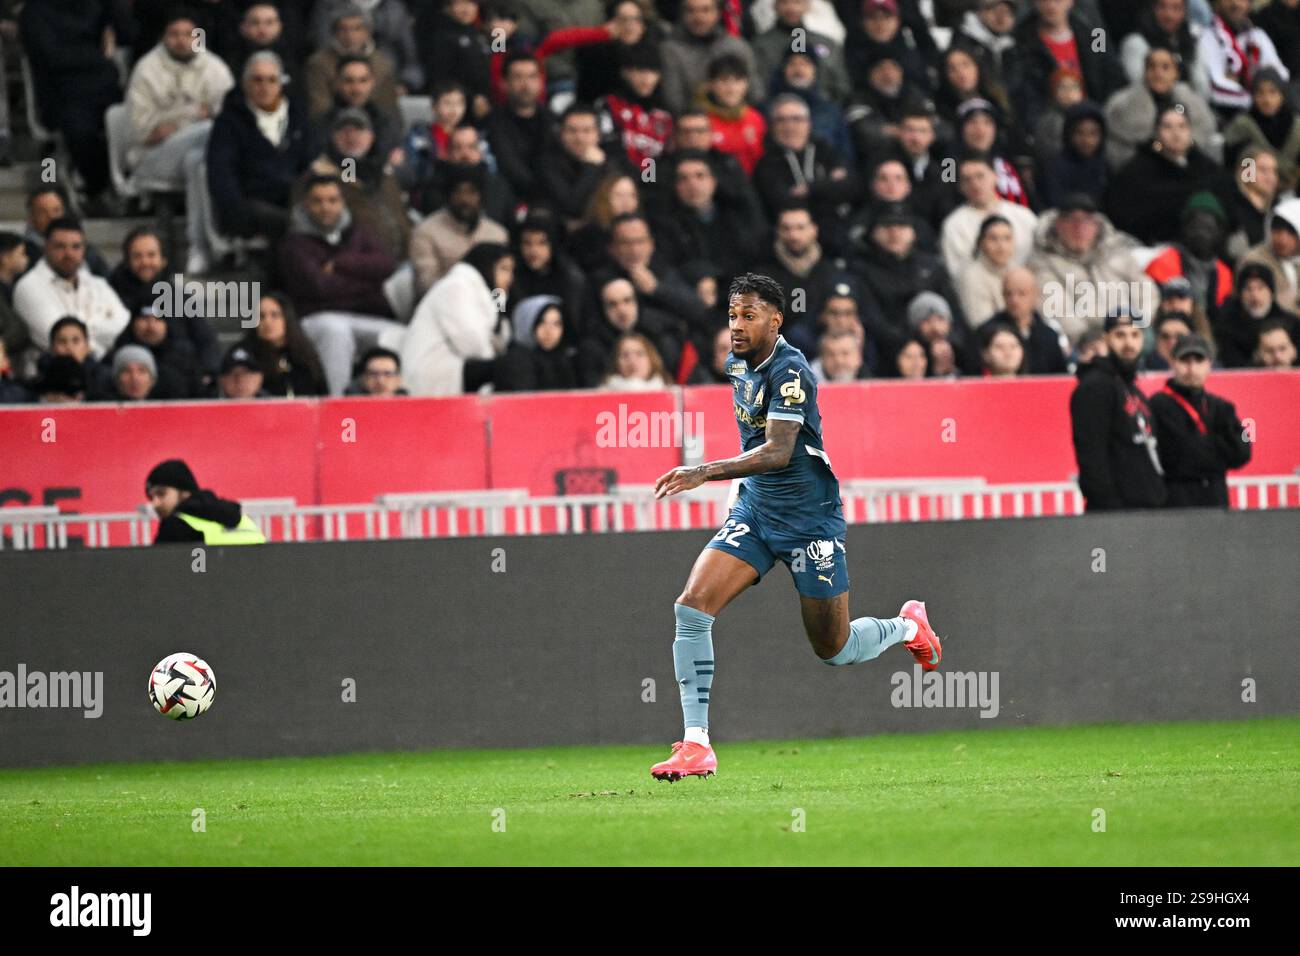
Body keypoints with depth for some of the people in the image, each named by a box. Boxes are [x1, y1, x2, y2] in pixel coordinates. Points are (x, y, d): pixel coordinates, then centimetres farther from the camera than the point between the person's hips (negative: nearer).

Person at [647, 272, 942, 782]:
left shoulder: (790, 371, -21)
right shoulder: (738, 363, 4)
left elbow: (779, 452, -32)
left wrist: (706, 472, -42)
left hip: (808, 519, -7)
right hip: (755, 510, 7)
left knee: (834, 651, 5)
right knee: (691, 606, -15)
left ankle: (908, 625, 39)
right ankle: (696, 745, -15)